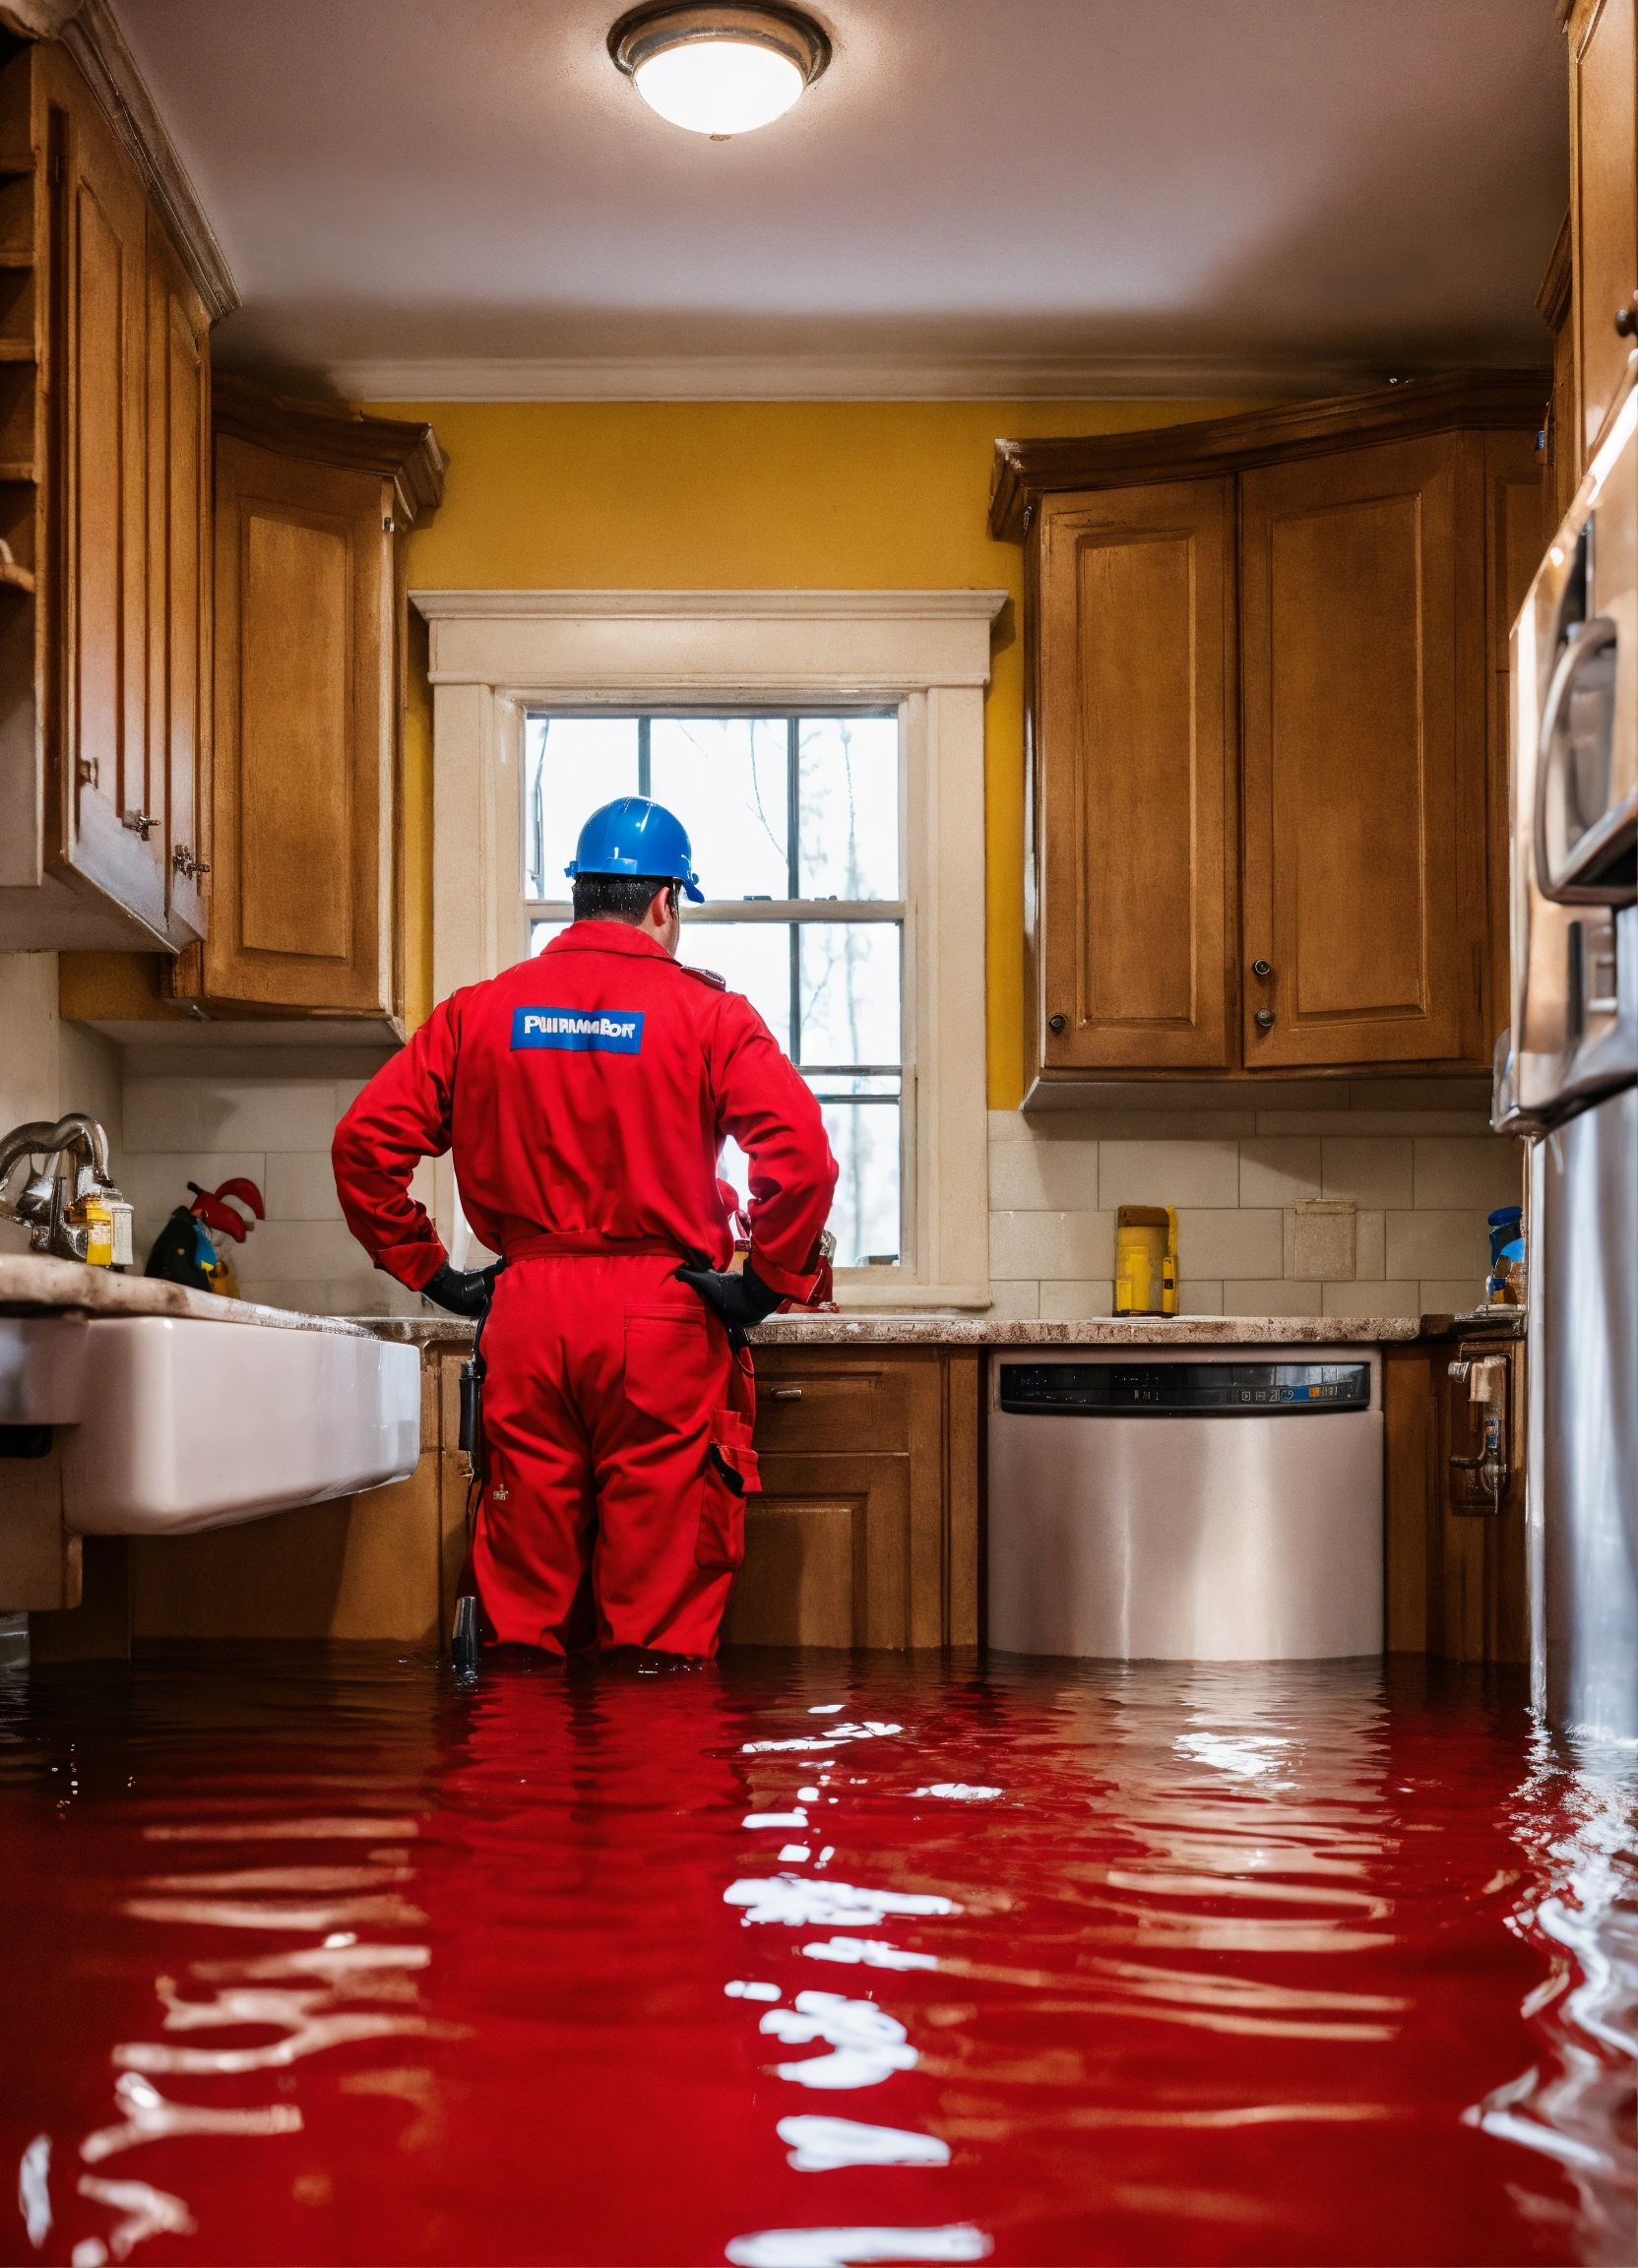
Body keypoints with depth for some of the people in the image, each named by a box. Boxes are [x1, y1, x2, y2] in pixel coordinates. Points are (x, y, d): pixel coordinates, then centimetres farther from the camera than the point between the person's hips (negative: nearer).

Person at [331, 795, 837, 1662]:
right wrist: (768, 1282, -4)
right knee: (659, 1612, 3)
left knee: (523, 1601, 10)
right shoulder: (706, 1013, -1)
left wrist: (428, 1271, 8)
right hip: (663, 1327, -3)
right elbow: (801, 1151, -15)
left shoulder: (479, 1012, 8)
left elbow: (364, 1143, 3)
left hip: (525, 1323, 3)